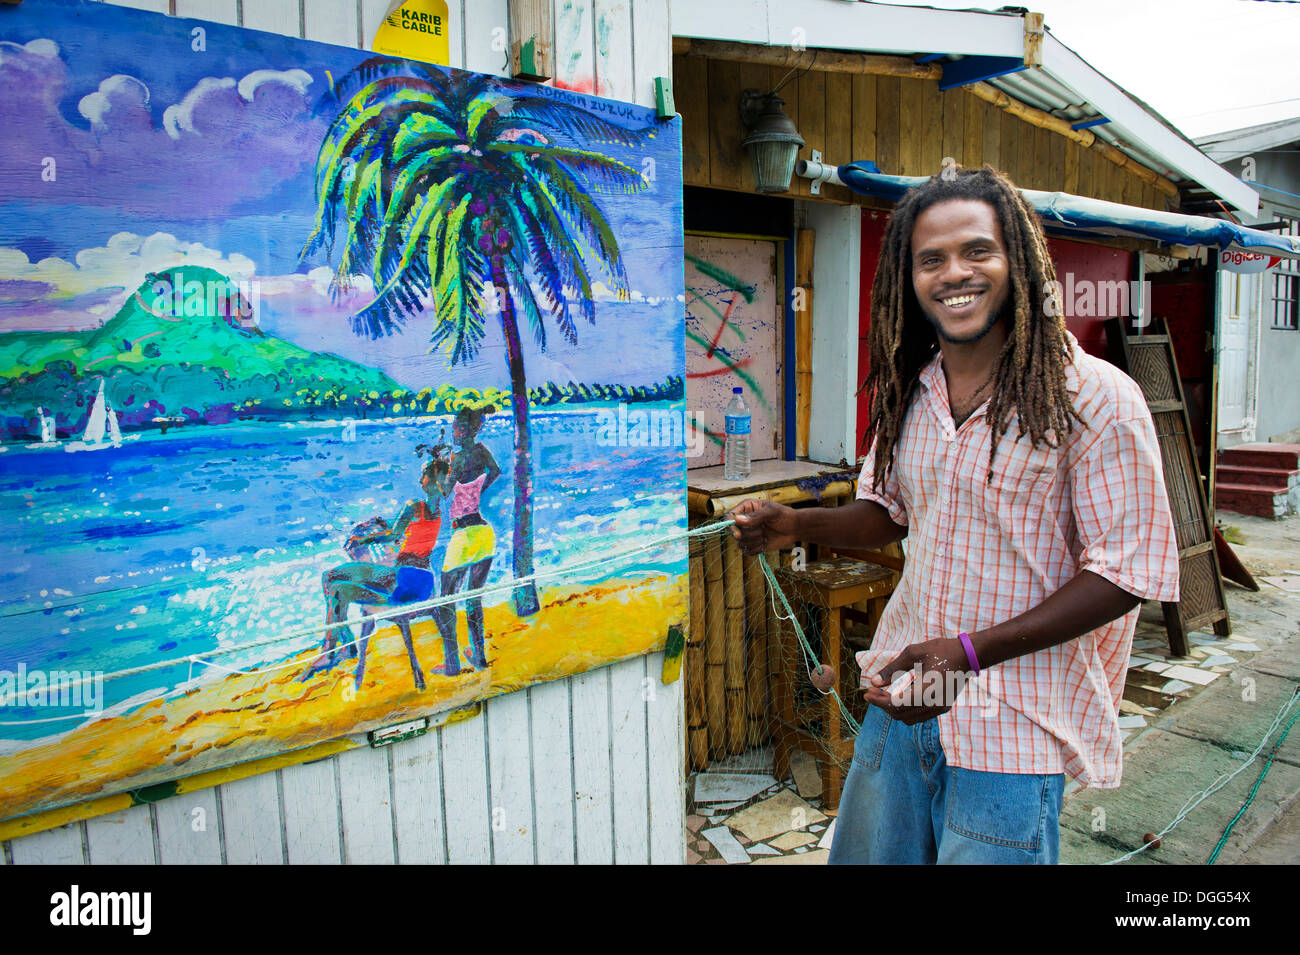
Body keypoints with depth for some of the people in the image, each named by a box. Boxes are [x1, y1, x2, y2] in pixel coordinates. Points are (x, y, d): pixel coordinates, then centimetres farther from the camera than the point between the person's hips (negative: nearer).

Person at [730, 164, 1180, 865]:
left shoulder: (1096, 399, -14)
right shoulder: (907, 394, 4)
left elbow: (1124, 573, -15)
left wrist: (969, 652, -23)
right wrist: (797, 526, -5)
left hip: (1013, 727, -5)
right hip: (900, 701, 6)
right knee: (862, 855, 19)